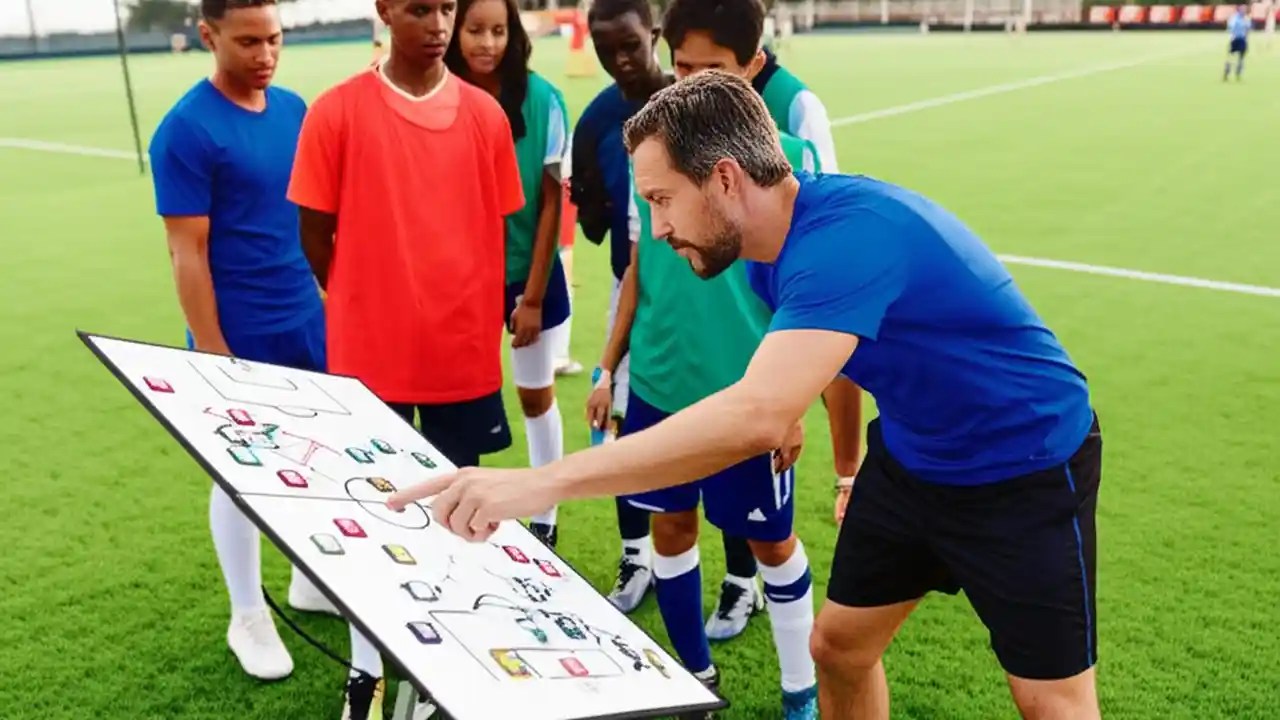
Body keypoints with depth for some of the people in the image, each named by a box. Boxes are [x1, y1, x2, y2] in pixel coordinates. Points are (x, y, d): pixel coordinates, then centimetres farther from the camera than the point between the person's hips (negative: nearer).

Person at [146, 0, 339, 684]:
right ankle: (248, 617, 25)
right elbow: (187, 255, -15)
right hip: (241, 336, -6)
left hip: (309, 320, 6)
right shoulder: (186, 131, -15)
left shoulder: (293, 108, 4)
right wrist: (213, 355, -14)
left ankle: (313, 581, 37)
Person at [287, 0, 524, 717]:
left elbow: (496, 230, 8)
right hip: (369, 353, -2)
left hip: (465, 349, 2)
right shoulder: (336, 111, -6)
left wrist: (462, 312, 6)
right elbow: (315, 234, -1)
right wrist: (370, 308, 6)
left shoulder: (486, 113, 1)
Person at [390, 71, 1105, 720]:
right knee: (838, 646, 12)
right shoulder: (769, 250, -5)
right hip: (911, 457, 8)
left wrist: (542, 481, -50)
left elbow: (759, 417, -48)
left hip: (1023, 468, -8)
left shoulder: (851, 232, -35)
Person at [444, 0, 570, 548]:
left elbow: (551, 203, -9)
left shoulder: (541, 100, -12)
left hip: (529, 274, 0)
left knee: (536, 397, 13)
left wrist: (533, 295, -9)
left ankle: (544, 520, 30)